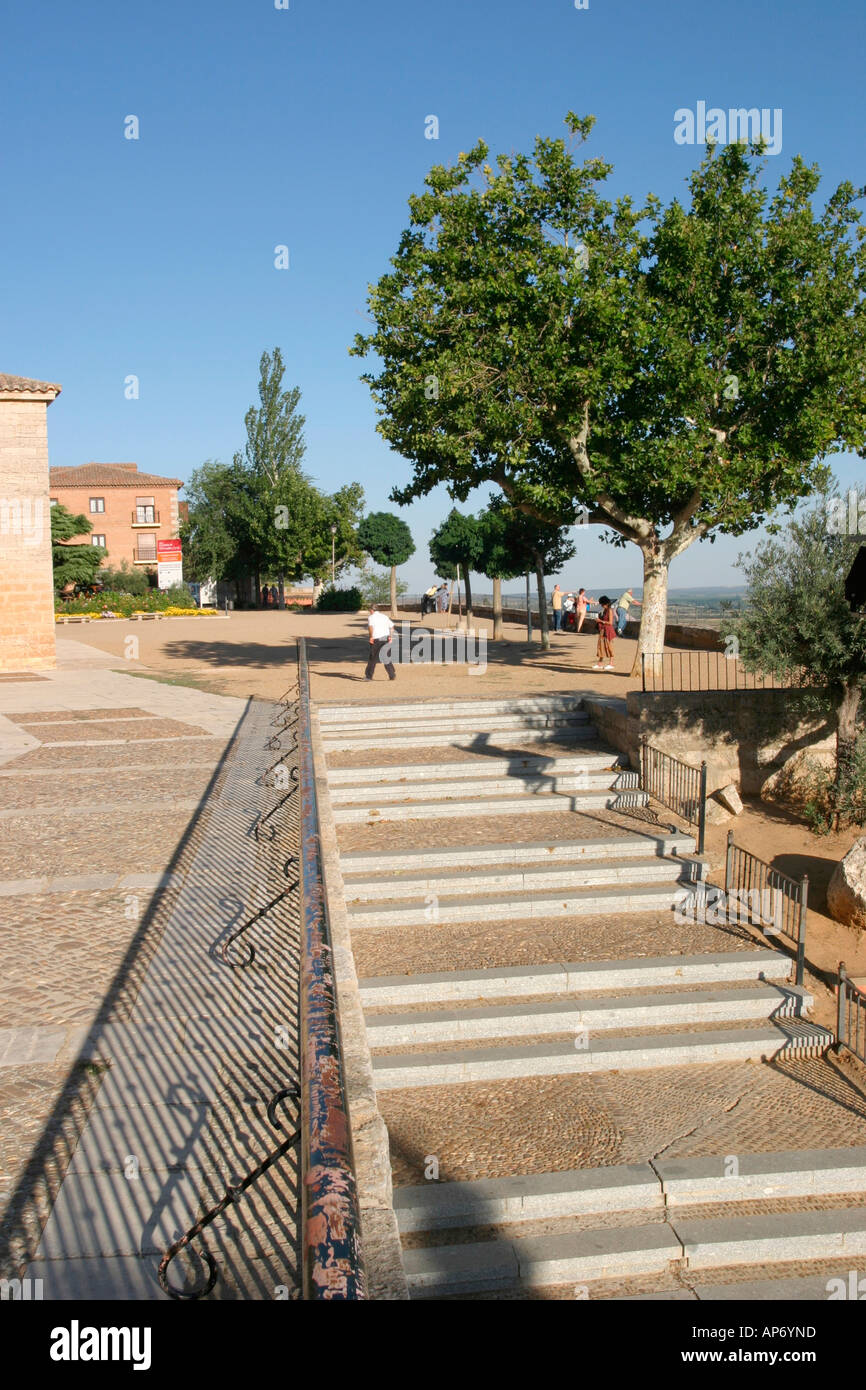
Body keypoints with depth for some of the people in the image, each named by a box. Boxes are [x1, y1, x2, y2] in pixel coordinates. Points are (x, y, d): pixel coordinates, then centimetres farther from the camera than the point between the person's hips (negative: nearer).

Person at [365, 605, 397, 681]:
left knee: (372, 658, 6)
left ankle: (368, 676, 13)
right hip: (386, 638, 4)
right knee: (387, 658, 9)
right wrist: (390, 636, 11)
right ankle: (392, 675, 1)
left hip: (376, 640, -4)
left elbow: (371, 626, -20)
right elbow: (392, 626, 10)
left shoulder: (371, 617, -1)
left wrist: (371, 637, -17)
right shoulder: (385, 616, 16)